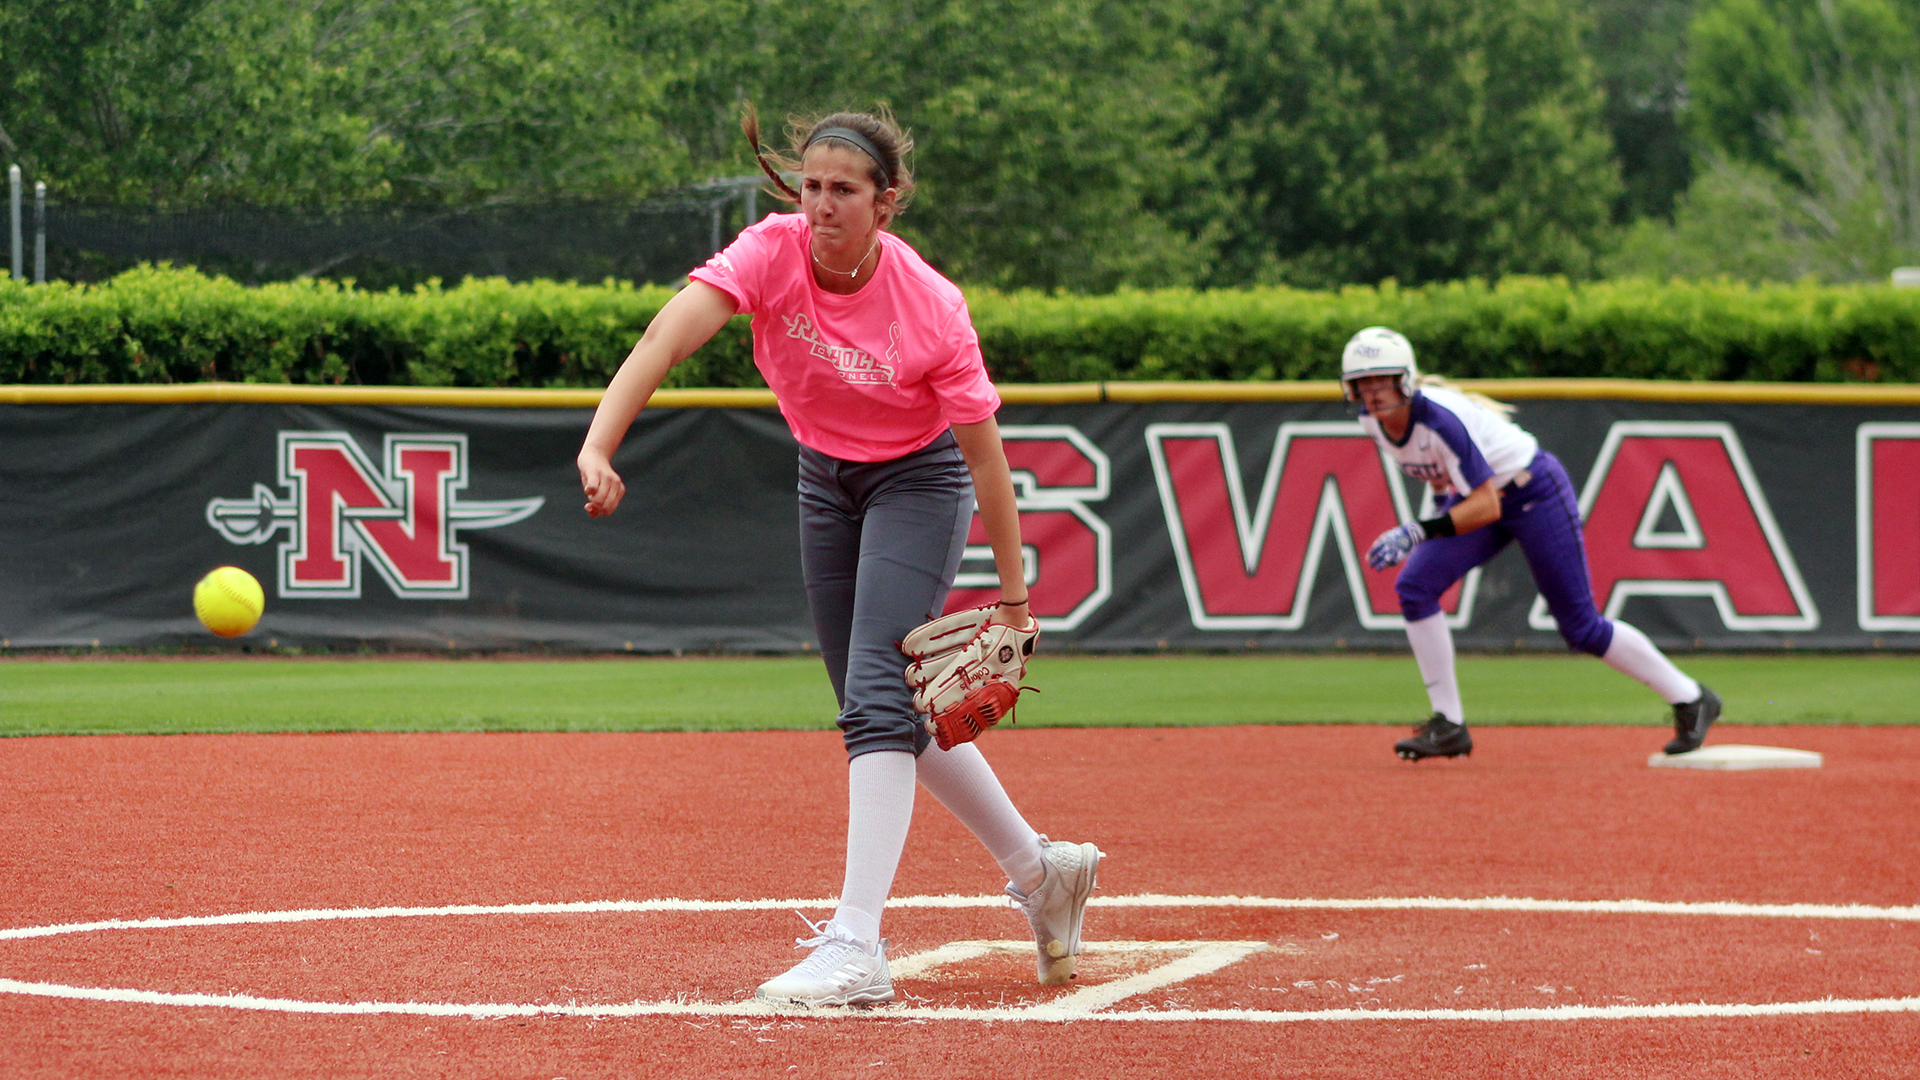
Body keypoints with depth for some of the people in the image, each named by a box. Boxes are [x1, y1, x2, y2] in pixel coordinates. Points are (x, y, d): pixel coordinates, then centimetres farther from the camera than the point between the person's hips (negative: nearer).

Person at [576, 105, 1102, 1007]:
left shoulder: (931, 306, -27)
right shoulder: (774, 252, -22)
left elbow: (984, 453, -19)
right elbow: (667, 337, -36)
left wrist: (1012, 594, -15)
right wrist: (599, 447, -51)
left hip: (919, 483, -5)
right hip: (826, 481, 5)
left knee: (876, 693, -21)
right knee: (887, 712, 13)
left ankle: (857, 947, -27)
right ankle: (1039, 869, 31)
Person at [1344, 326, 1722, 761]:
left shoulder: (1440, 417, -34)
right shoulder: (1373, 419, -10)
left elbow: (1487, 507, -36)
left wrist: (1419, 532, -43)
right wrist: (1444, 493, 10)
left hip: (1533, 492, -7)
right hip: (1475, 495, 7)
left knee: (1581, 627, 0)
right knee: (1414, 586, -14)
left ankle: (1690, 699, 18)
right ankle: (1449, 726, -7)